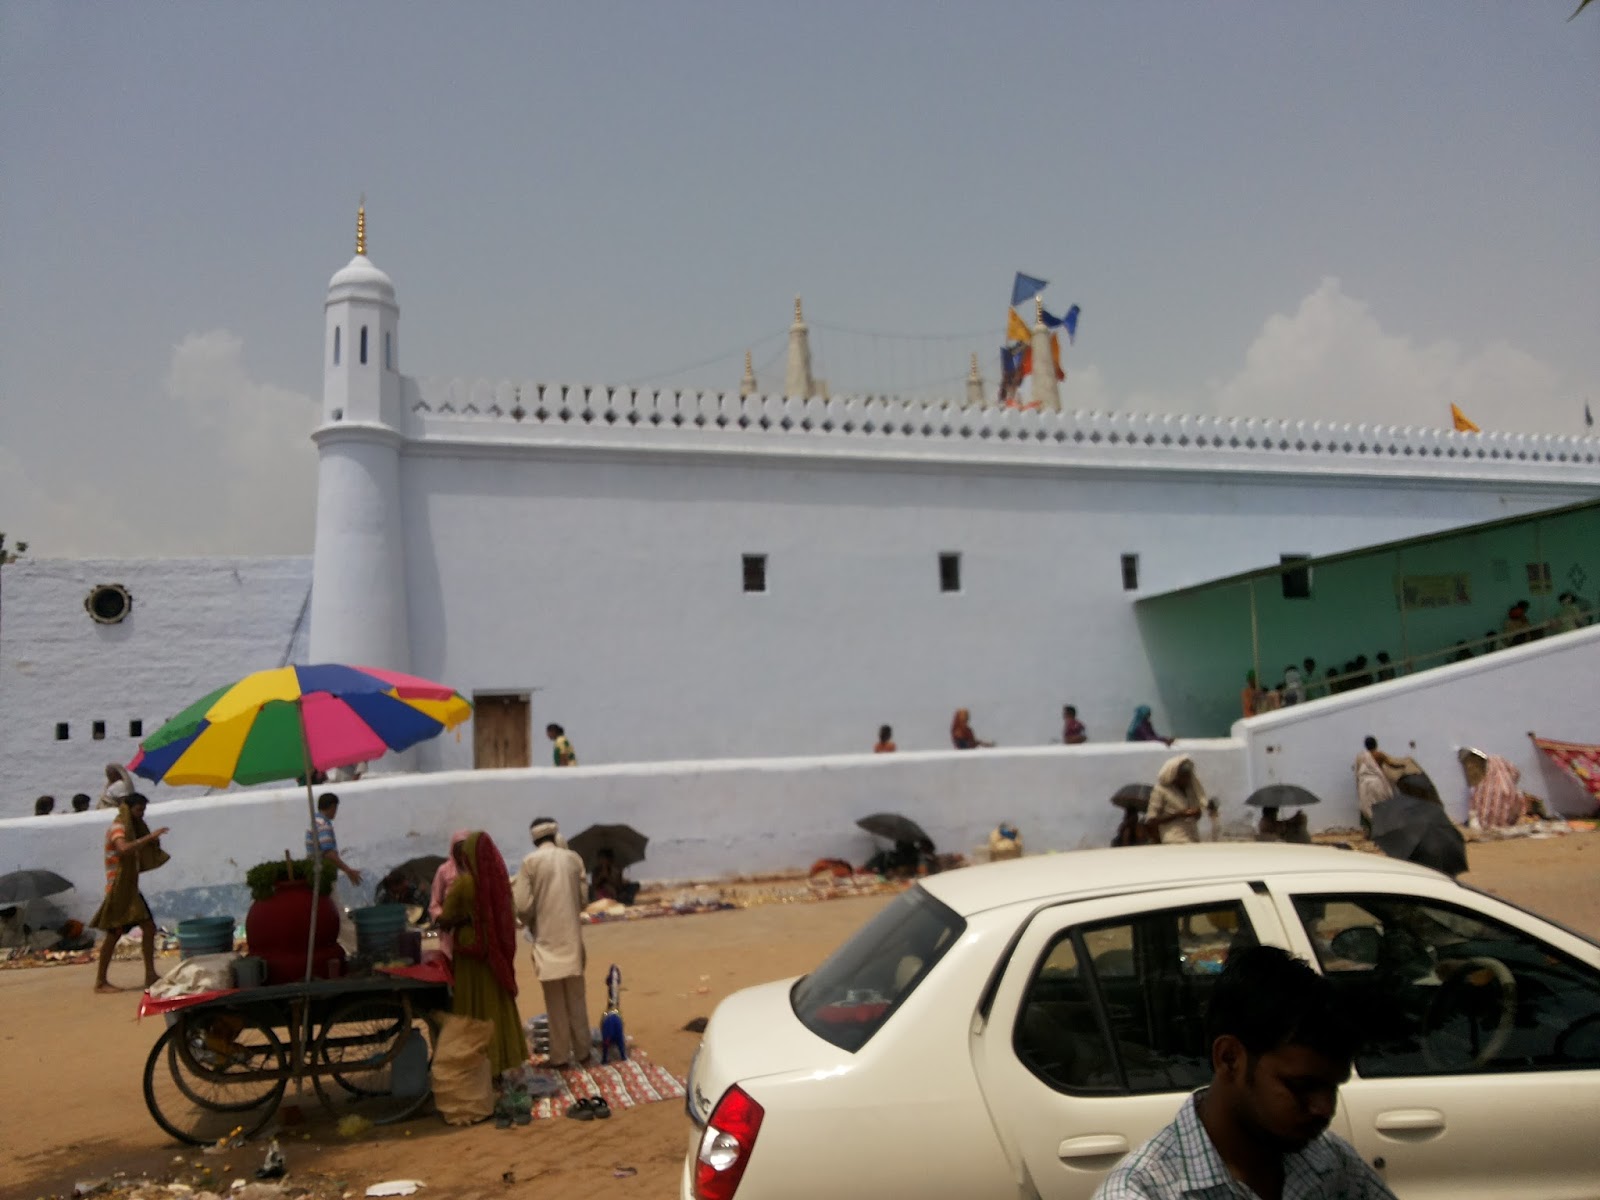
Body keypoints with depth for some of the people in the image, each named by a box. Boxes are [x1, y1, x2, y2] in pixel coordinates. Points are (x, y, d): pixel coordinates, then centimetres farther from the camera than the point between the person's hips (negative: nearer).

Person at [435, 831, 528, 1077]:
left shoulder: (462, 883, -16)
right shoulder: (499, 879, -4)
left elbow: (446, 919, -9)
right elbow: (507, 915, 5)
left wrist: (439, 919, 14)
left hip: (471, 951, -4)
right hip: (497, 951, 4)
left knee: (475, 1007, 7)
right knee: (499, 1004, 16)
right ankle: (504, 1055, 24)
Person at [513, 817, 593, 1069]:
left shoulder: (530, 862, -8)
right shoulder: (573, 858, 1)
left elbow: (522, 905, -11)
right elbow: (582, 899, 5)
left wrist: (531, 924, 9)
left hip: (547, 939, -2)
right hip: (572, 937, 2)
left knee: (555, 1000, 6)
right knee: (576, 997, 12)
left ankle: (560, 1056, 9)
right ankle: (582, 1052, 17)